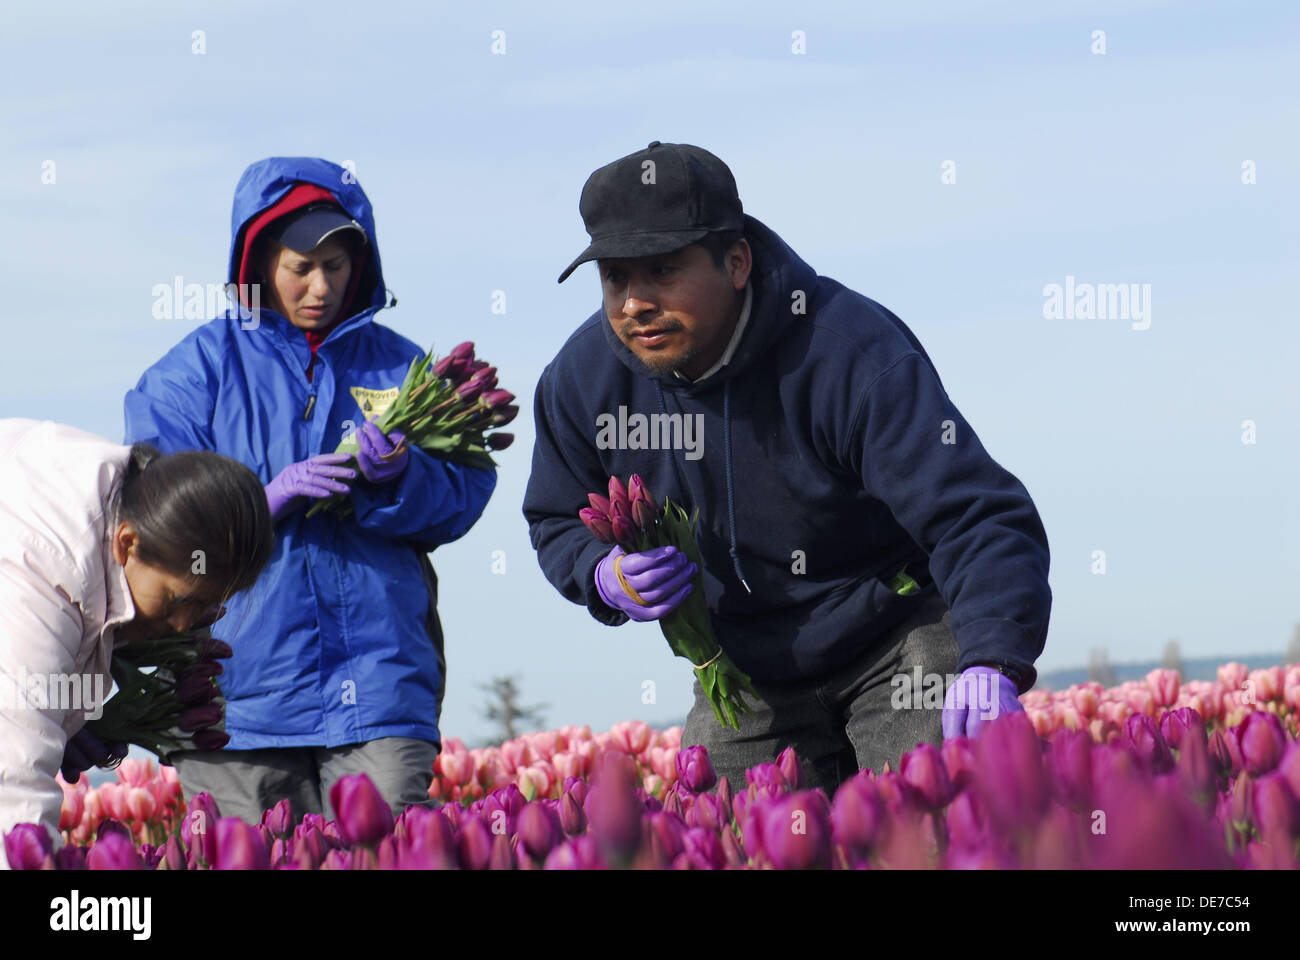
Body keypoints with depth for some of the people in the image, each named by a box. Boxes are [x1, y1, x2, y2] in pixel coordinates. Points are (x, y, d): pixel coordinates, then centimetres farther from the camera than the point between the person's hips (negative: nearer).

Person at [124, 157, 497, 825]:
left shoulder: (400, 366, 13)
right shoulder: (200, 369, 8)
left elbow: (462, 500, 7)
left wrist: (398, 477, -15)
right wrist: (265, 498, -16)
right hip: (241, 687, -1)